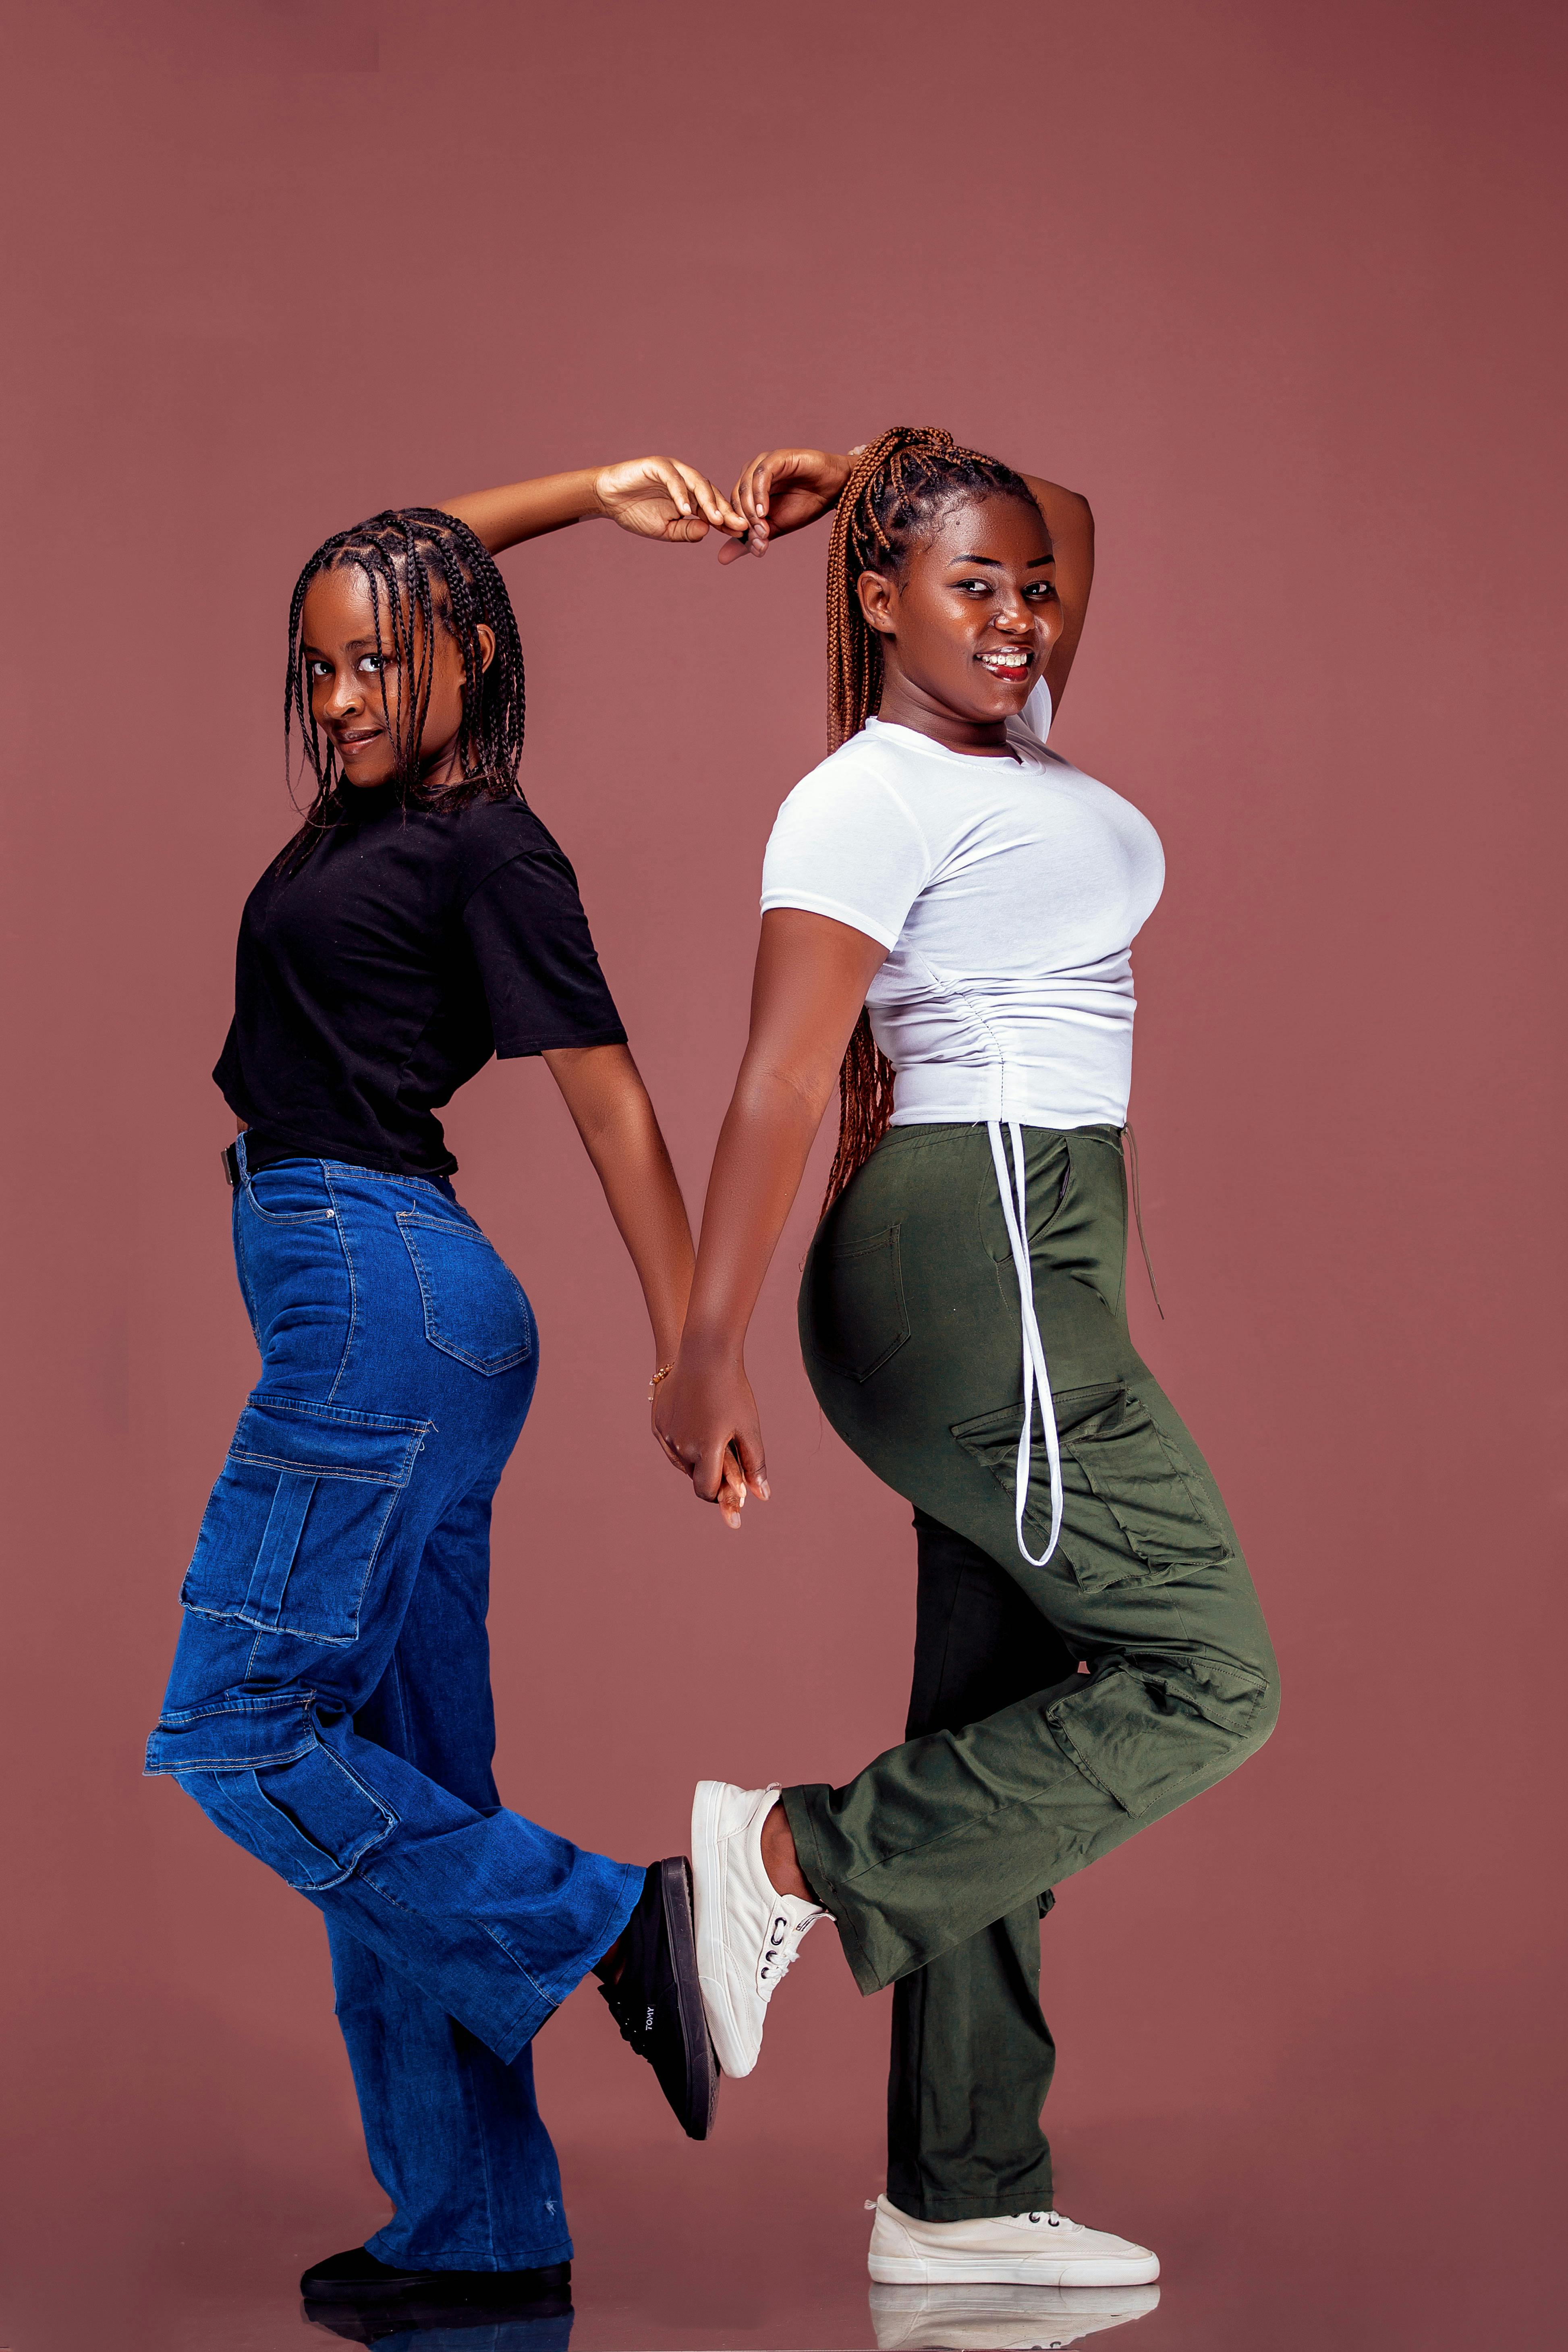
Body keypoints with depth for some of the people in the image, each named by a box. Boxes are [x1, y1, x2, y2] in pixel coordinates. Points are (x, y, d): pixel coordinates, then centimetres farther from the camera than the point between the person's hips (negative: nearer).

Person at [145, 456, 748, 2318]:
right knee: (399, 1779, 8)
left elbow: (611, 1099, -10)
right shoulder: (378, 802, 15)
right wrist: (586, 493, 20)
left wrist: (691, 1362, -12)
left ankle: (610, 1922, -4)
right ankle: (483, 2235, 12)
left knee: (236, 1732, -10)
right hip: (370, 1308, 9)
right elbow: (409, 566, 28)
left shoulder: (486, 851, -8)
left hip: (384, 1300, -9)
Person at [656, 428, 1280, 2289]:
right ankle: (793, 1856, -4)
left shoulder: (1015, 743, 17)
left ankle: (960, 2202, 12)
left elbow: (1064, 512, 32)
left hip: (1030, 1256, 9)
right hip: (979, 1242, -9)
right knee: (1206, 1679, -9)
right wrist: (707, 1348, -22)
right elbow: (780, 1083, -17)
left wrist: (873, 479, 21)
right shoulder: (868, 799, -9)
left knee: (1000, 1718, 7)